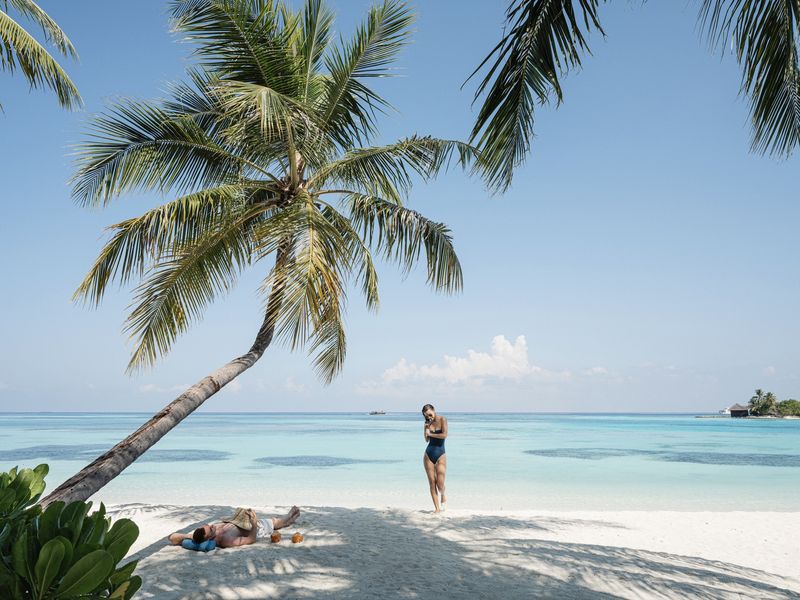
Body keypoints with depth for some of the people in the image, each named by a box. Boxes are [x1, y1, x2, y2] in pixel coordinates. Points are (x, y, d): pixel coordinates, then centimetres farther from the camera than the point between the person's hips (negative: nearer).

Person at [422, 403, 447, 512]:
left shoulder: (442, 419, -6)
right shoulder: (428, 423, 8)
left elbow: (444, 435, -18)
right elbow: (427, 440, 9)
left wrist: (431, 434, -7)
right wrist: (426, 429, -6)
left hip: (440, 455, -4)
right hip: (429, 454, 4)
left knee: (440, 484, -9)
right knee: (432, 483, 1)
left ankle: (443, 497, 25)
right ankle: (437, 508, 8)